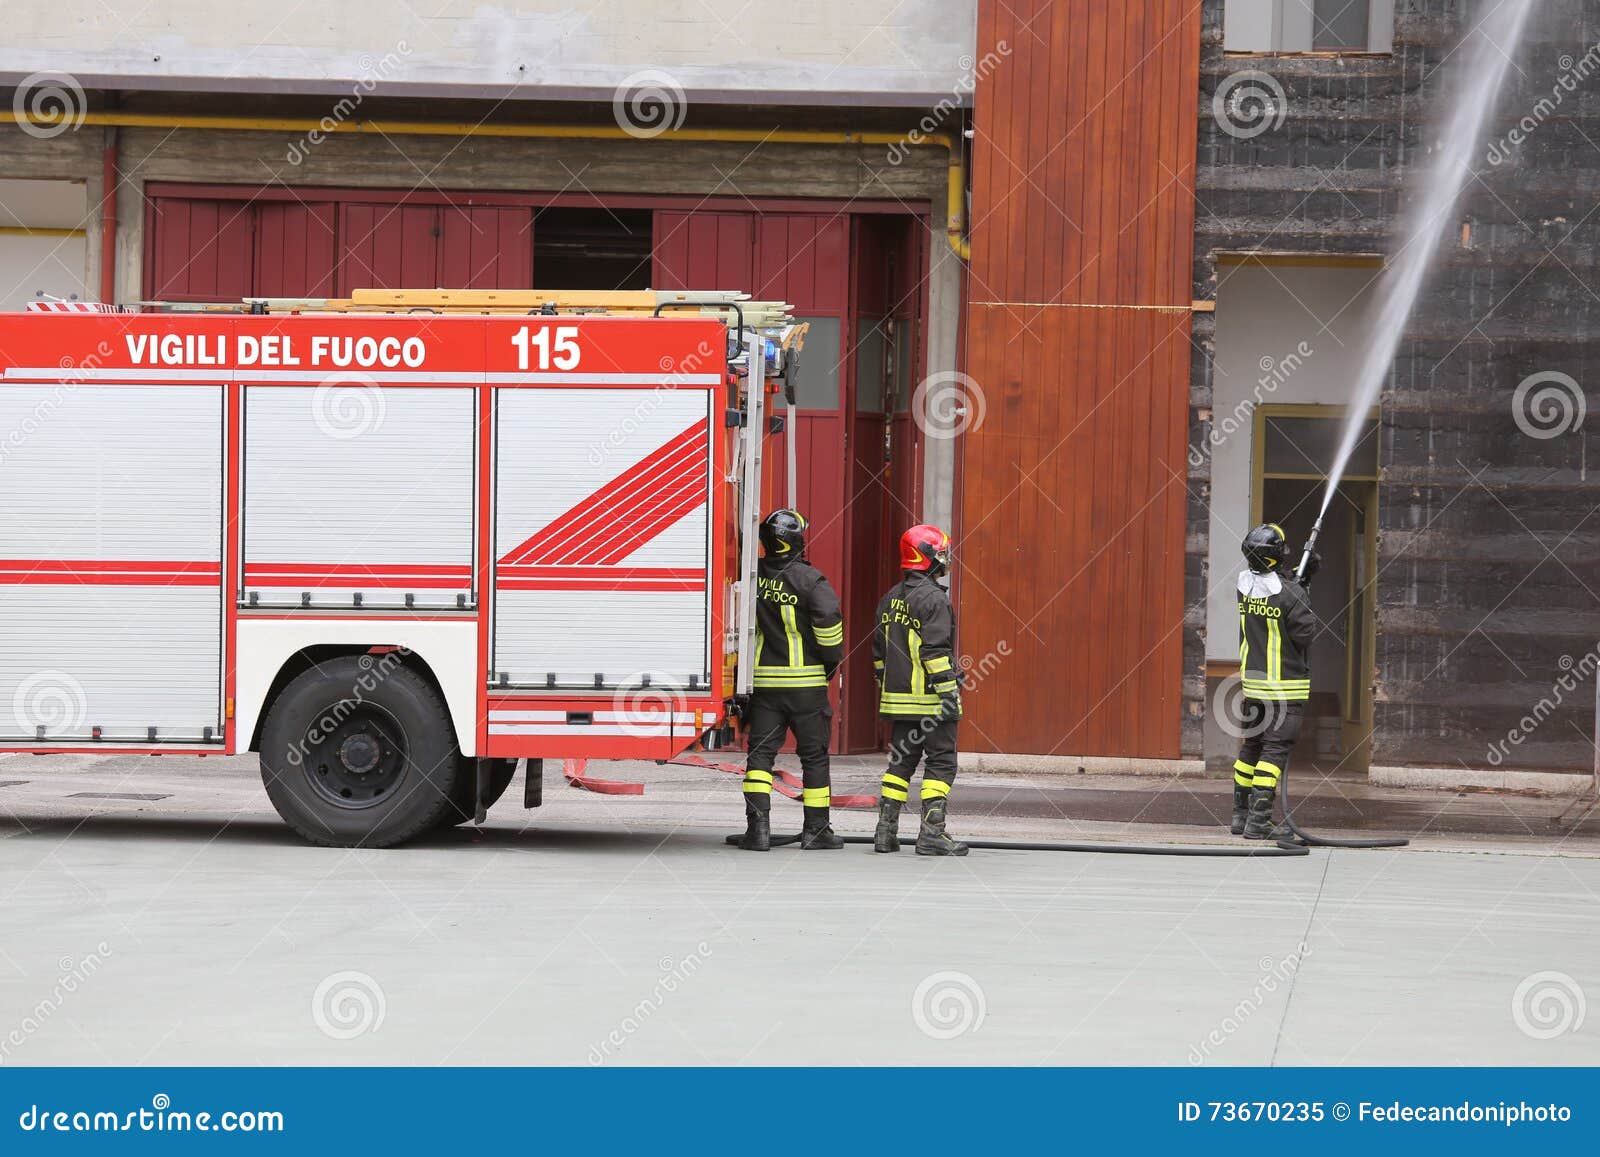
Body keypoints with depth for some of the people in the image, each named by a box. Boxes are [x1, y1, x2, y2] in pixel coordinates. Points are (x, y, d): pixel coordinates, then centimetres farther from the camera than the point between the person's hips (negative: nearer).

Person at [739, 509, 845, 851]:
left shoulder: (752, 575, 2)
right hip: (805, 681, -3)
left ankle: (757, 826, -7)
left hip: (762, 679, 3)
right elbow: (828, 617, -19)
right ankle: (816, 830, 10)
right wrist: (832, 658, -5)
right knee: (814, 755, 7)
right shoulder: (809, 579, -11)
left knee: (761, 753, 4)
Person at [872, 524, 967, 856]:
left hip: (898, 696, 8)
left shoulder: (890, 599, 13)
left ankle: (886, 830, 12)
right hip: (930, 698, -8)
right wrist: (948, 690, -16)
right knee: (941, 762, -2)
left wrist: (885, 689, 24)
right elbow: (936, 650, -18)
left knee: (901, 762, 14)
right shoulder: (933, 599, -13)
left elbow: (879, 651, 18)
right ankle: (931, 833, -8)